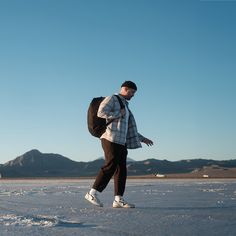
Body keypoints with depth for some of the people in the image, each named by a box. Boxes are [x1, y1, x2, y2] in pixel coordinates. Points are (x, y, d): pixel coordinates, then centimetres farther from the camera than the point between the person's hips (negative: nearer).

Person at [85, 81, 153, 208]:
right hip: (110, 139, -9)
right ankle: (92, 193, -11)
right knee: (110, 165, -16)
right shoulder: (111, 99, 0)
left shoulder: (125, 106, 26)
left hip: (121, 142, 9)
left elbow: (128, 128, 29)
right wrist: (119, 114, -9)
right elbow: (101, 113, -17)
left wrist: (142, 138, 23)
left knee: (121, 169, 1)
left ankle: (118, 200, 0)